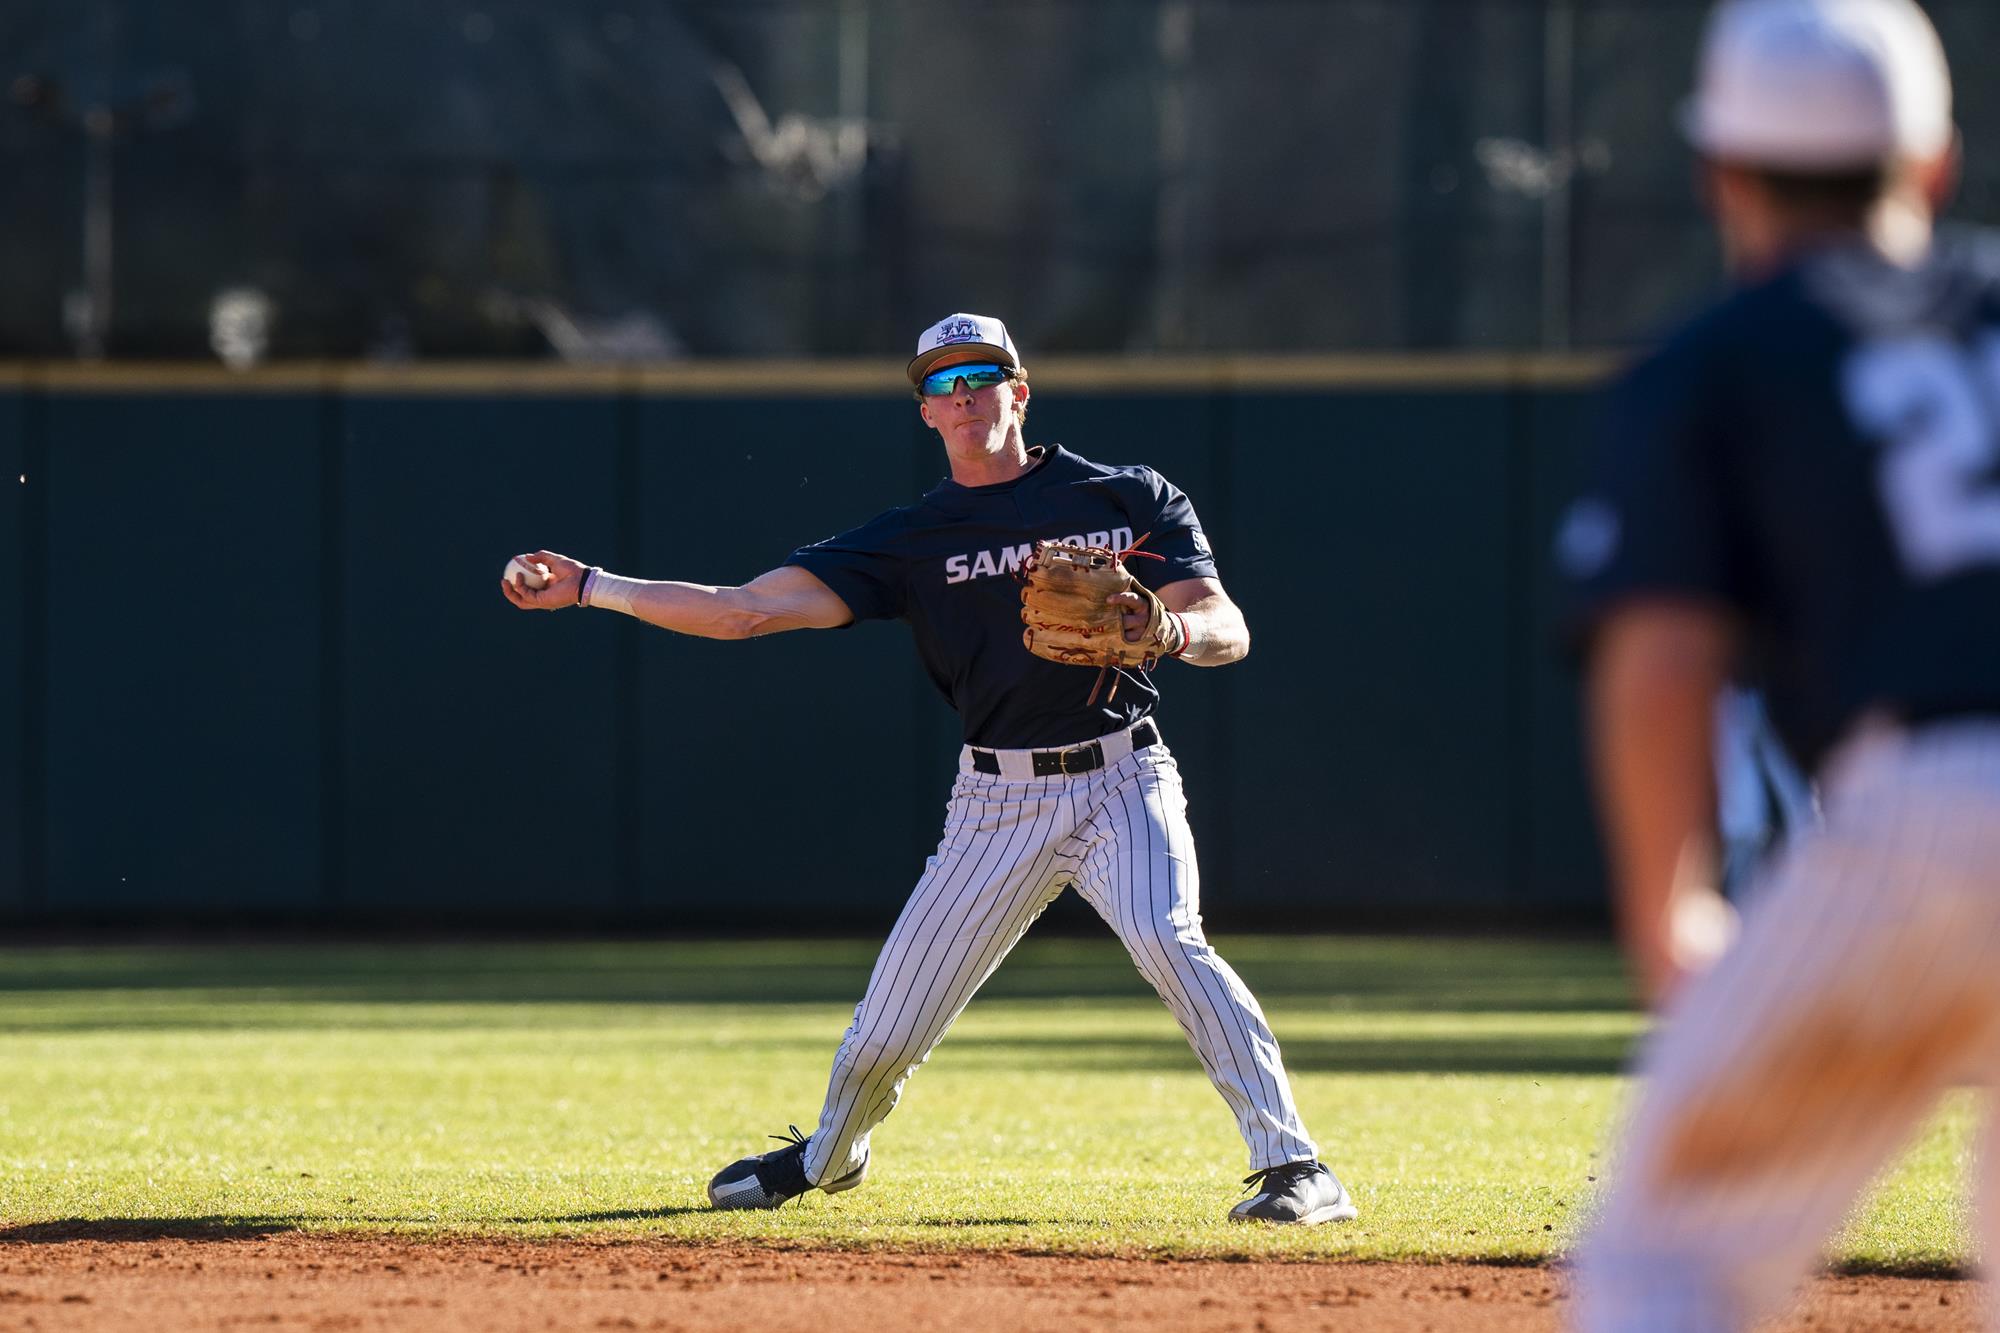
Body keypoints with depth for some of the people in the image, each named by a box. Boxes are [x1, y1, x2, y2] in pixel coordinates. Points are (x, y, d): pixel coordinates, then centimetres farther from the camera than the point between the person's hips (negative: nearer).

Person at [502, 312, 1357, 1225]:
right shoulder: (912, 539, 6)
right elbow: (747, 609, 1)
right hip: (997, 805, 3)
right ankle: (830, 1155, 38)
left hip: (1120, 781, -2)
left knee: (1166, 939, -31)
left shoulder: (1134, 500, 4)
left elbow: (1230, 633, -3)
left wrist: (1168, 629, -27)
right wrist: (589, 588, -6)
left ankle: (1293, 1166, -28)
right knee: (888, 1026, 4)